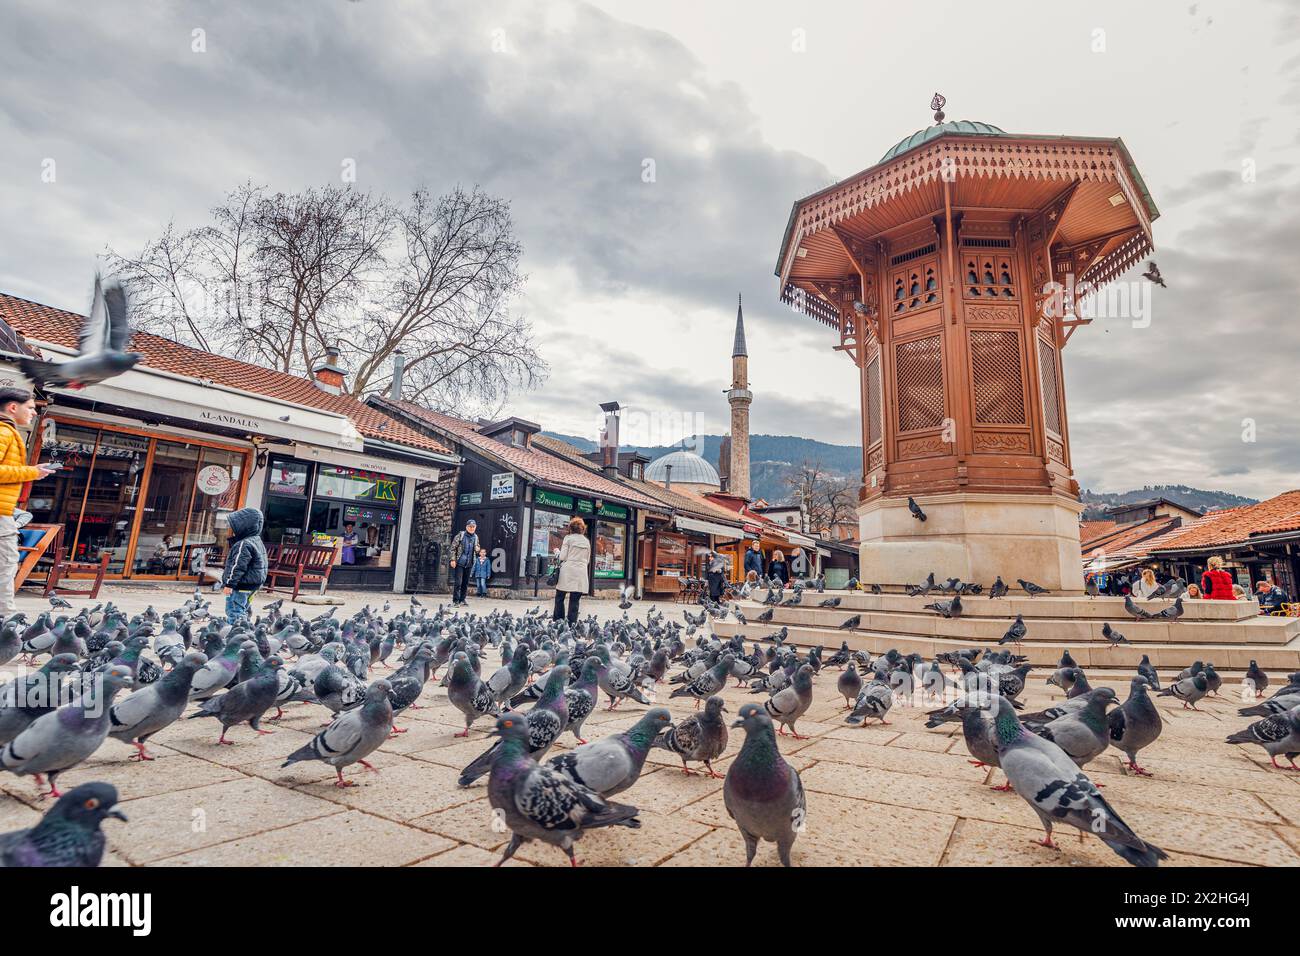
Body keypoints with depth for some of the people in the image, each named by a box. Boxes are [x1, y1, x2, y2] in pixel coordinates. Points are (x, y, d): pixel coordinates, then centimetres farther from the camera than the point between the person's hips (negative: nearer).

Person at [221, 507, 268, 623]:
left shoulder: (244, 544, -20)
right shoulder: (257, 541, 13)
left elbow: (238, 567, -23)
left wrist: (229, 584, -19)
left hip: (240, 587, -11)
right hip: (253, 585, 11)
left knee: (234, 611, -8)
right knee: (243, 611, 19)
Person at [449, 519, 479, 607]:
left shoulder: (475, 537, 9)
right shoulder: (460, 535, -4)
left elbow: (477, 549, 22)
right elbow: (453, 548, -4)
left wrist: (477, 549, -3)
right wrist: (453, 559, -11)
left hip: (469, 563, 5)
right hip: (459, 563, -5)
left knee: (465, 583, 9)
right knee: (457, 582, -6)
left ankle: (462, 600, 19)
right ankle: (455, 601, 1)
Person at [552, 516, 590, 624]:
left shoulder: (568, 538, -2)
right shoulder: (587, 541, 11)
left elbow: (562, 557, -5)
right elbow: (588, 560, 16)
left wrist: (557, 551, 14)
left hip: (567, 572, -3)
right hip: (581, 573, 4)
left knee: (559, 598, 9)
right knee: (575, 600, 3)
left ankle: (557, 621, 10)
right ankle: (572, 623, 0)